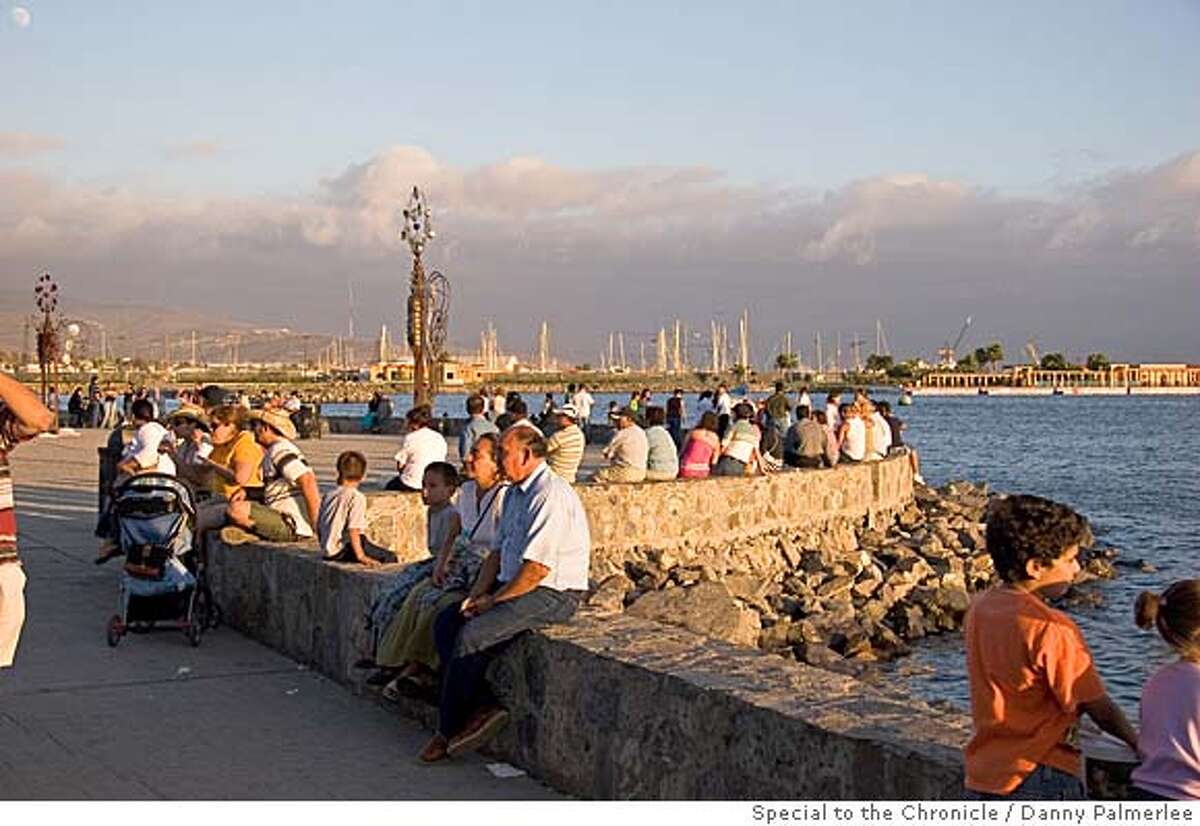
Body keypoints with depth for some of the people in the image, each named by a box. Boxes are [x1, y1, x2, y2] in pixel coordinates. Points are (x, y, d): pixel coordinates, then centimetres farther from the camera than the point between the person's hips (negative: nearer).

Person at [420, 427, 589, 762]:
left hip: (552, 594, -10)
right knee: (446, 621, -2)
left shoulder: (551, 496, -19)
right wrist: (477, 595, 2)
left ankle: (448, 731, -9)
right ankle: (482, 706, -7)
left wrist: (494, 600, -14)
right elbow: (497, 551, 17)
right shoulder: (514, 493, 14)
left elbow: (537, 568, -23)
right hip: (512, 587, 10)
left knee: (472, 633, -23)